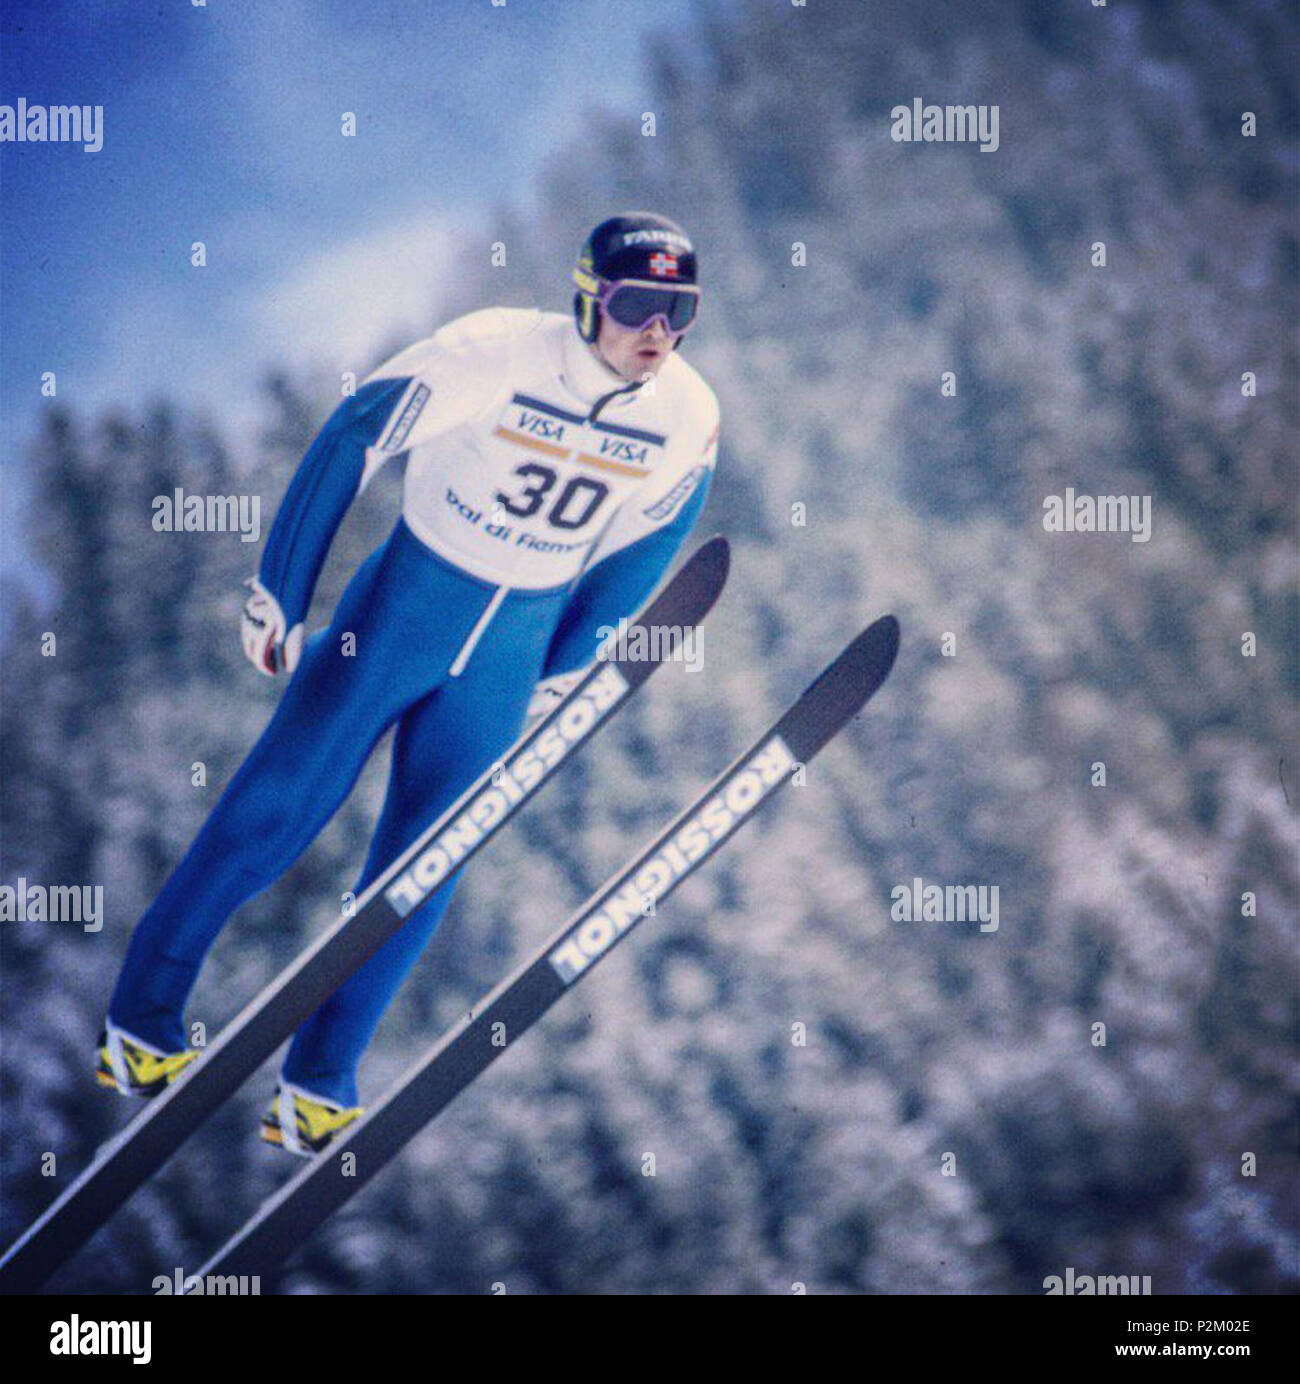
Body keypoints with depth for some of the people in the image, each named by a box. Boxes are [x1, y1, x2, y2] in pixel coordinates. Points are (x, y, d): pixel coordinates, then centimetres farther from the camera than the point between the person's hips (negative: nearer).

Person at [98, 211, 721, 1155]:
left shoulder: (690, 420, -10)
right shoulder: (495, 355, -23)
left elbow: (643, 546, 9)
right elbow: (349, 445, -14)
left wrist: (564, 671, 14)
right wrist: (277, 599, -9)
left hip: (509, 651, 3)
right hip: (402, 605, -3)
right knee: (275, 813, -1)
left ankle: (319, 1087, 11)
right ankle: (143, 1022, 15)